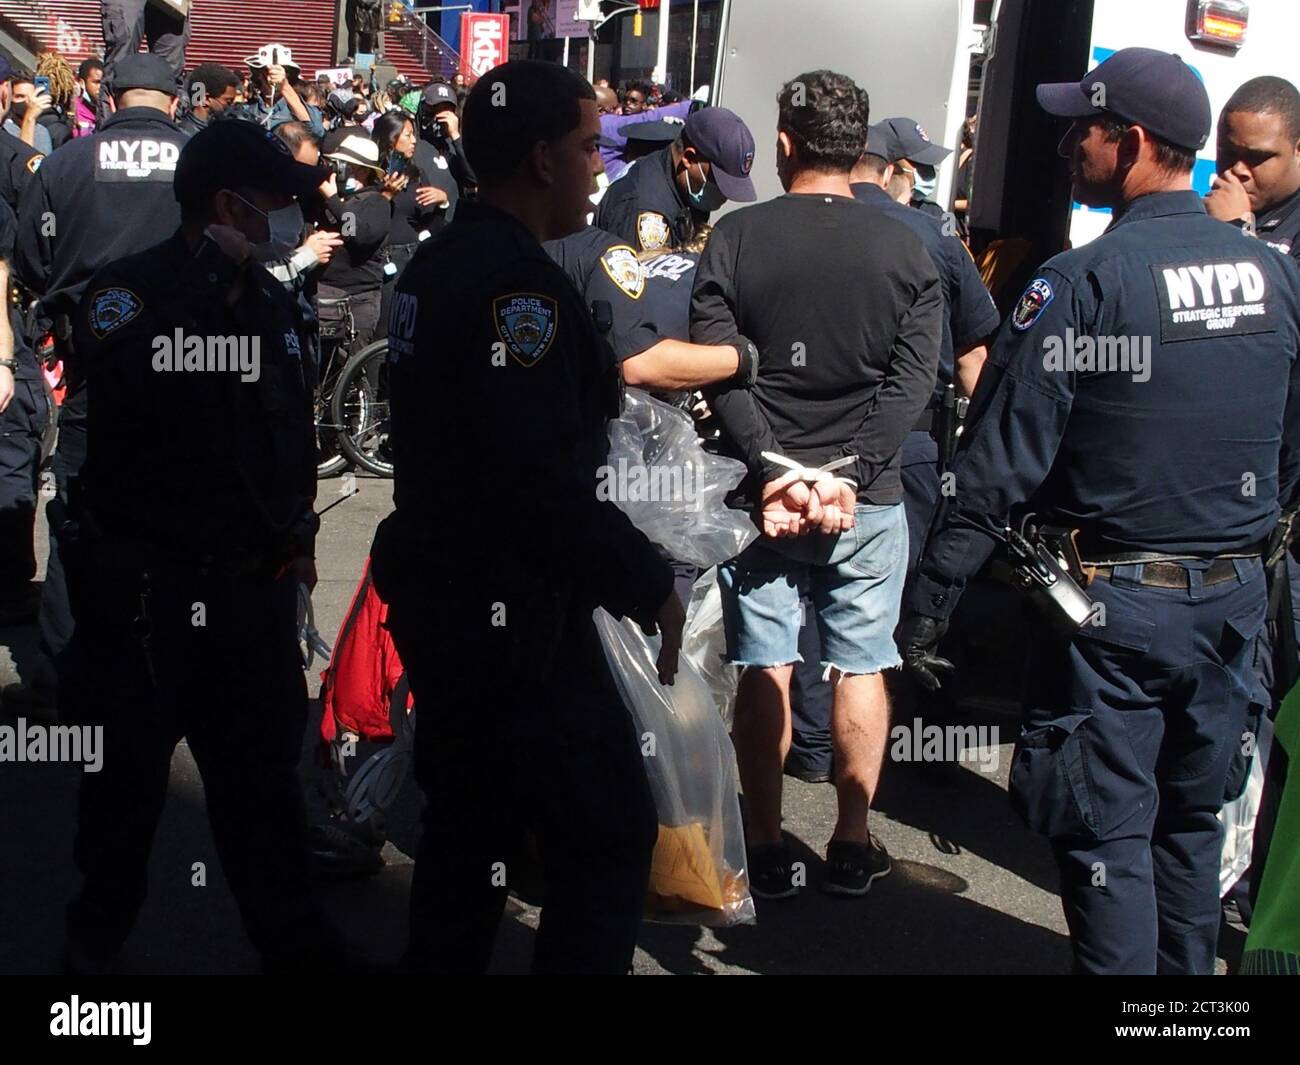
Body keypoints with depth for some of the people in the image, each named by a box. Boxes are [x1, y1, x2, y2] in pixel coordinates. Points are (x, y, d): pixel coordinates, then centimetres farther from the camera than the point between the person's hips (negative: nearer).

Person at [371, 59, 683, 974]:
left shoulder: (436, 264, 9)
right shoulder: (517, 279, -20)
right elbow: (544, 475, -27)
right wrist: (647, 582, -18)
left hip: (439, 598, 10)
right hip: (512, 614, -10)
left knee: (470, 822, 20)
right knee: (611, 837, -1)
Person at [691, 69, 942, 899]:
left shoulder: (735, 237, -3)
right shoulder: (905, 248, 0)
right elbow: (914, 379, -8)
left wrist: (772, 471, -14)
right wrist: (850, 474, -12)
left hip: (764, 486, 0)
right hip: (868, 497, 1)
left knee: (764, 669, 8)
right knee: (860, 669, 11)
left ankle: (766, 848, 15)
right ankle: (854, 846, 19)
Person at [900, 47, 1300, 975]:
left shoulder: (1080, 283, -16)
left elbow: (1002, 463, -17)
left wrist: (931, 599, -13)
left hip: (1115, 599, -6)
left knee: (1106, 829, 6)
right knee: (1192, 816, 20)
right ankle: (1186, 969, 34)